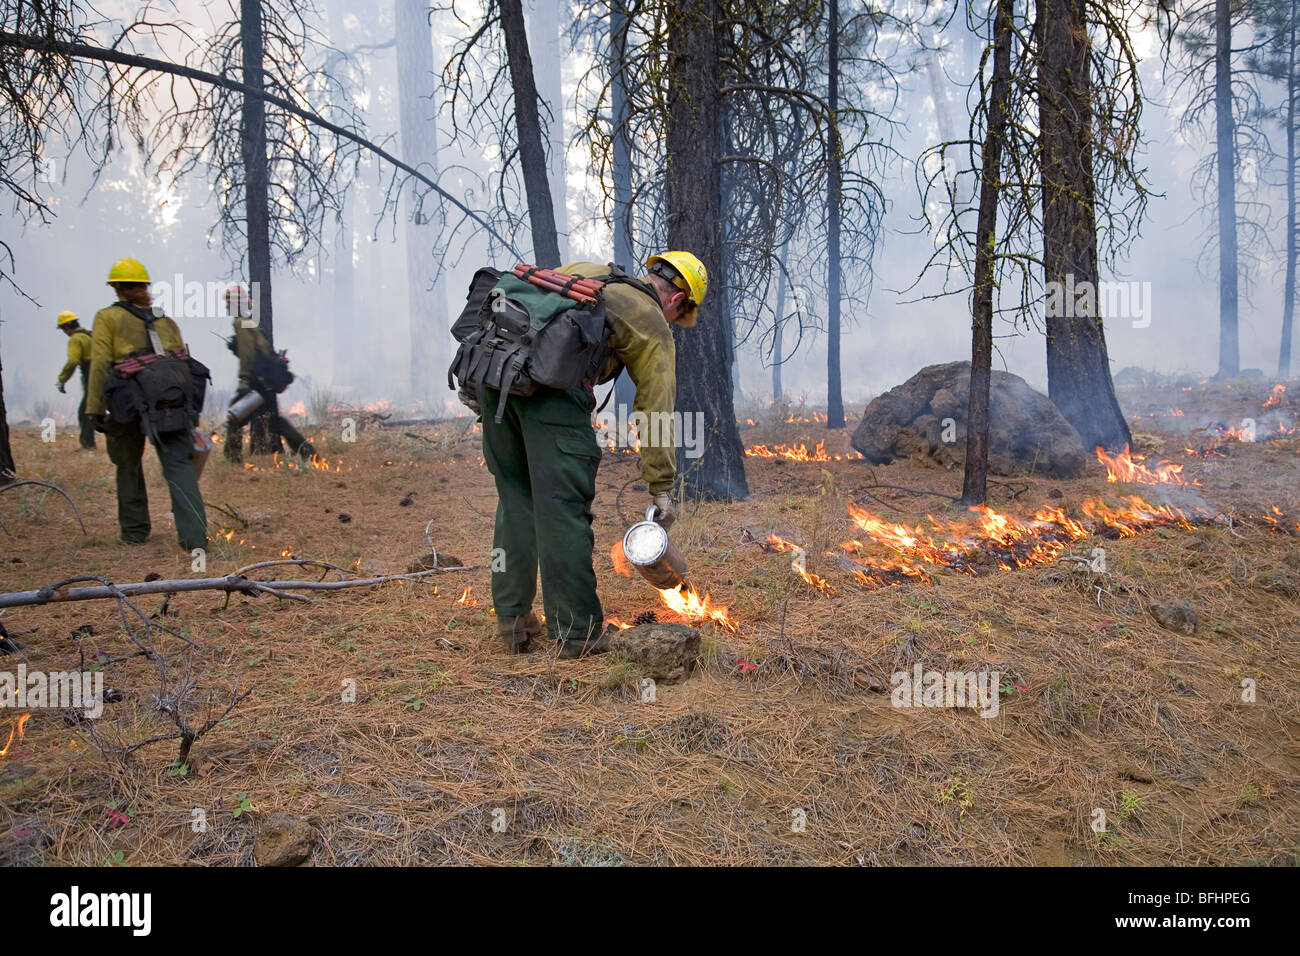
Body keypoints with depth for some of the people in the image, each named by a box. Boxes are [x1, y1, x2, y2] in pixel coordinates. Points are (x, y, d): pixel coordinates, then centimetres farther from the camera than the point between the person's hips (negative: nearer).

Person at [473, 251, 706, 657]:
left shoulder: (585, 271, 32)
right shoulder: (654, 327, 16)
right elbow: (656, 411, 14)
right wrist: (661, 488, 20)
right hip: (552, 381, -6)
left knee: (515, 498, 16)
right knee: (564, 508, -1)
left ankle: (512, 619, 22)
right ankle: (577, 631, 5)